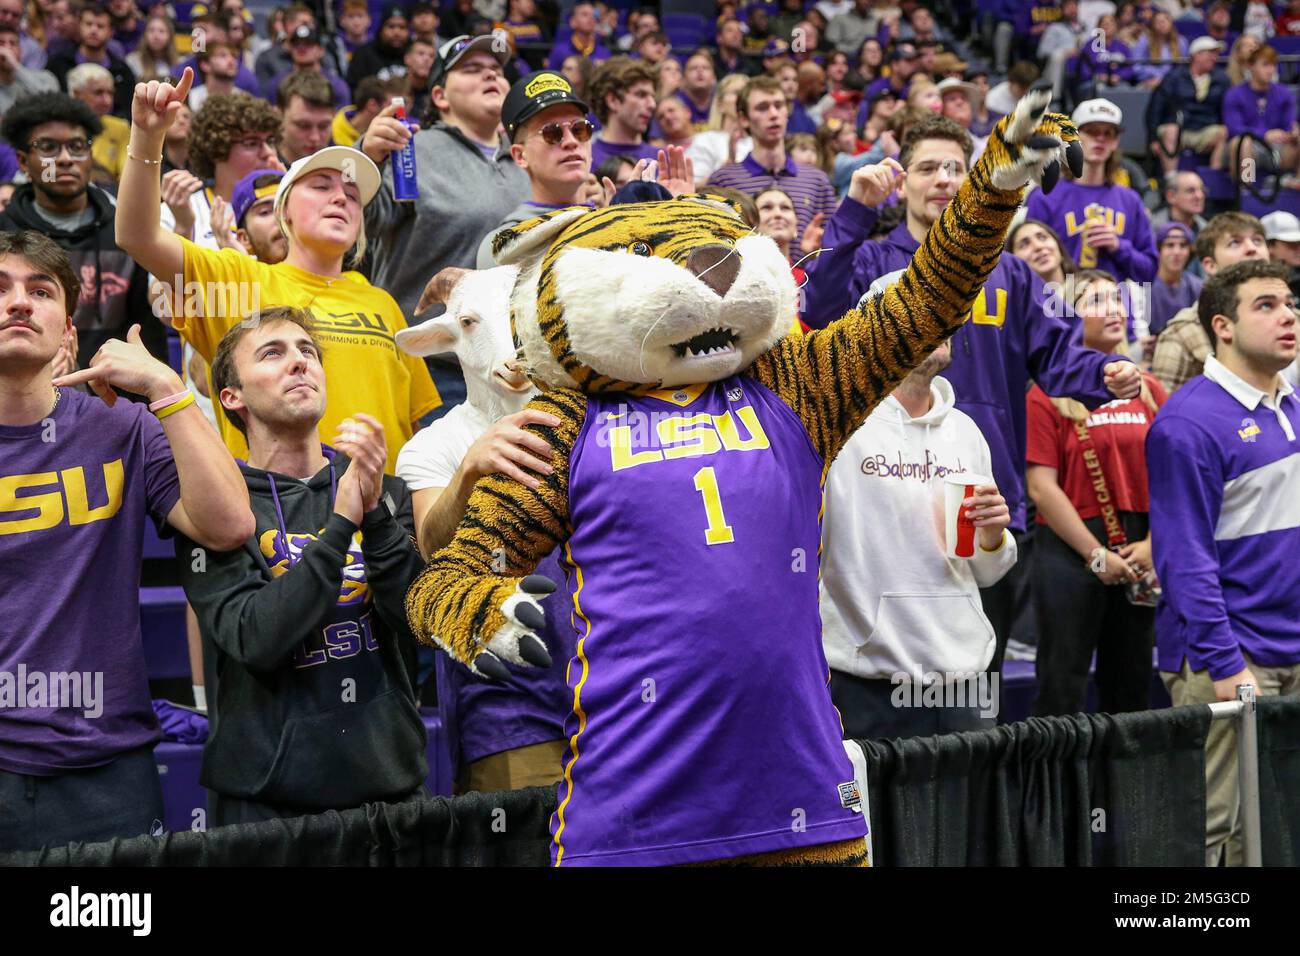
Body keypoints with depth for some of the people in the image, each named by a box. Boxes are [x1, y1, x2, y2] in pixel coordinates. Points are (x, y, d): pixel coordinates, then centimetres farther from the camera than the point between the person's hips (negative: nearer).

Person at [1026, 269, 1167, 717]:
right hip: (1070, 551, -5)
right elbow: (1042, 487, -9)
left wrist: (1151, 544, -5)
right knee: (1062, 689, -2)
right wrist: (1097, 555, -11)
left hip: (1140, 551, 5)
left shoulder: (1148, 390, 9)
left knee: (1130, 688, 11)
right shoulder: (1047, 394, -5)